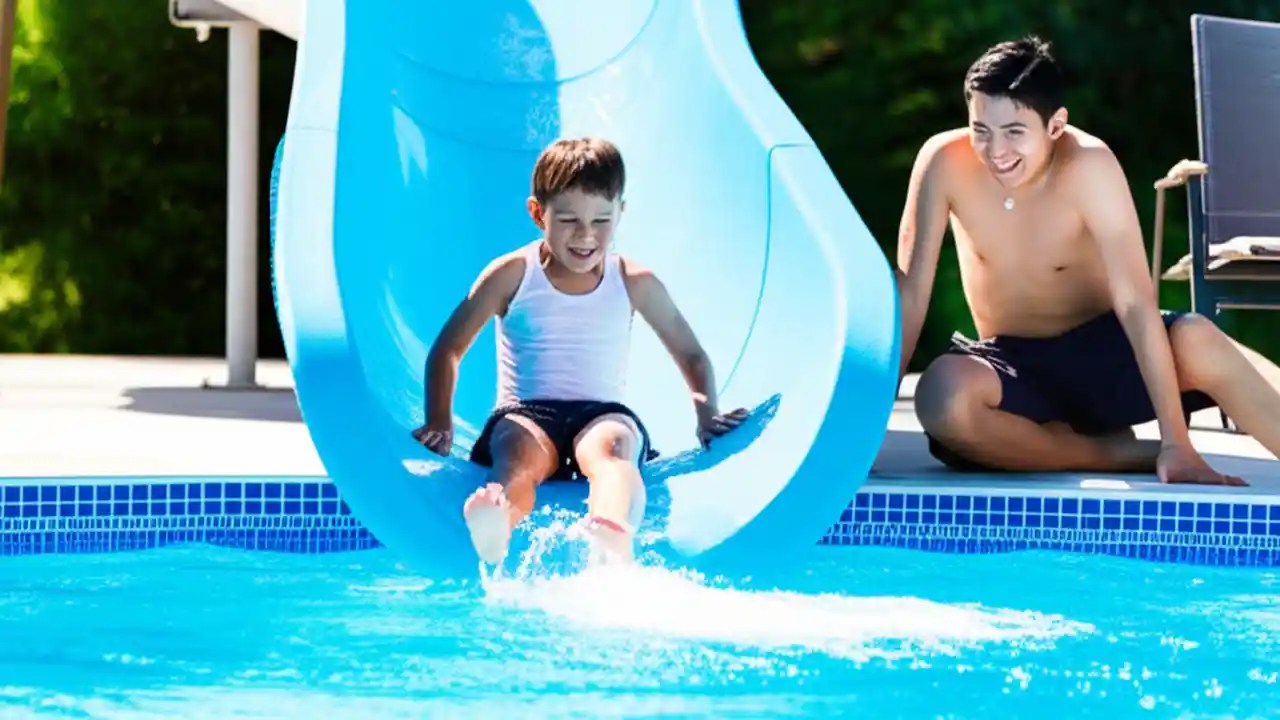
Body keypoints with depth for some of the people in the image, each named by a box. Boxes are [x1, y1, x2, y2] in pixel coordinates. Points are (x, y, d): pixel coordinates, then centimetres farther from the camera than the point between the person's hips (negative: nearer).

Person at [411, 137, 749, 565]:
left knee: (611, 446, -38)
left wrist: (707, 413, 3)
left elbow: (691, 354, 21)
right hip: (526, 415, -1)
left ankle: (611, 540, -74)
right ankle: (494, 526, -77)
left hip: (603, 415, 1)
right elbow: (448, 349, 11)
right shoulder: (513, 276, 6)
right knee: (521, 453, -39)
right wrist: (439, 423, -2)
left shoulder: (635, 284, 11)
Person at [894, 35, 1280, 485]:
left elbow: (1135, 302, -26)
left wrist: (1177, 443, -31)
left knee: (1198, 342, -35)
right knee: (941, 397, -36)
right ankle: (1128, 455, -21)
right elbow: (910, 293, -12)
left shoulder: (1088, 166, -22)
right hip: (1014, 368, 2)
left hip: (1102, 347, -2)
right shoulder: (945, 162, -17)